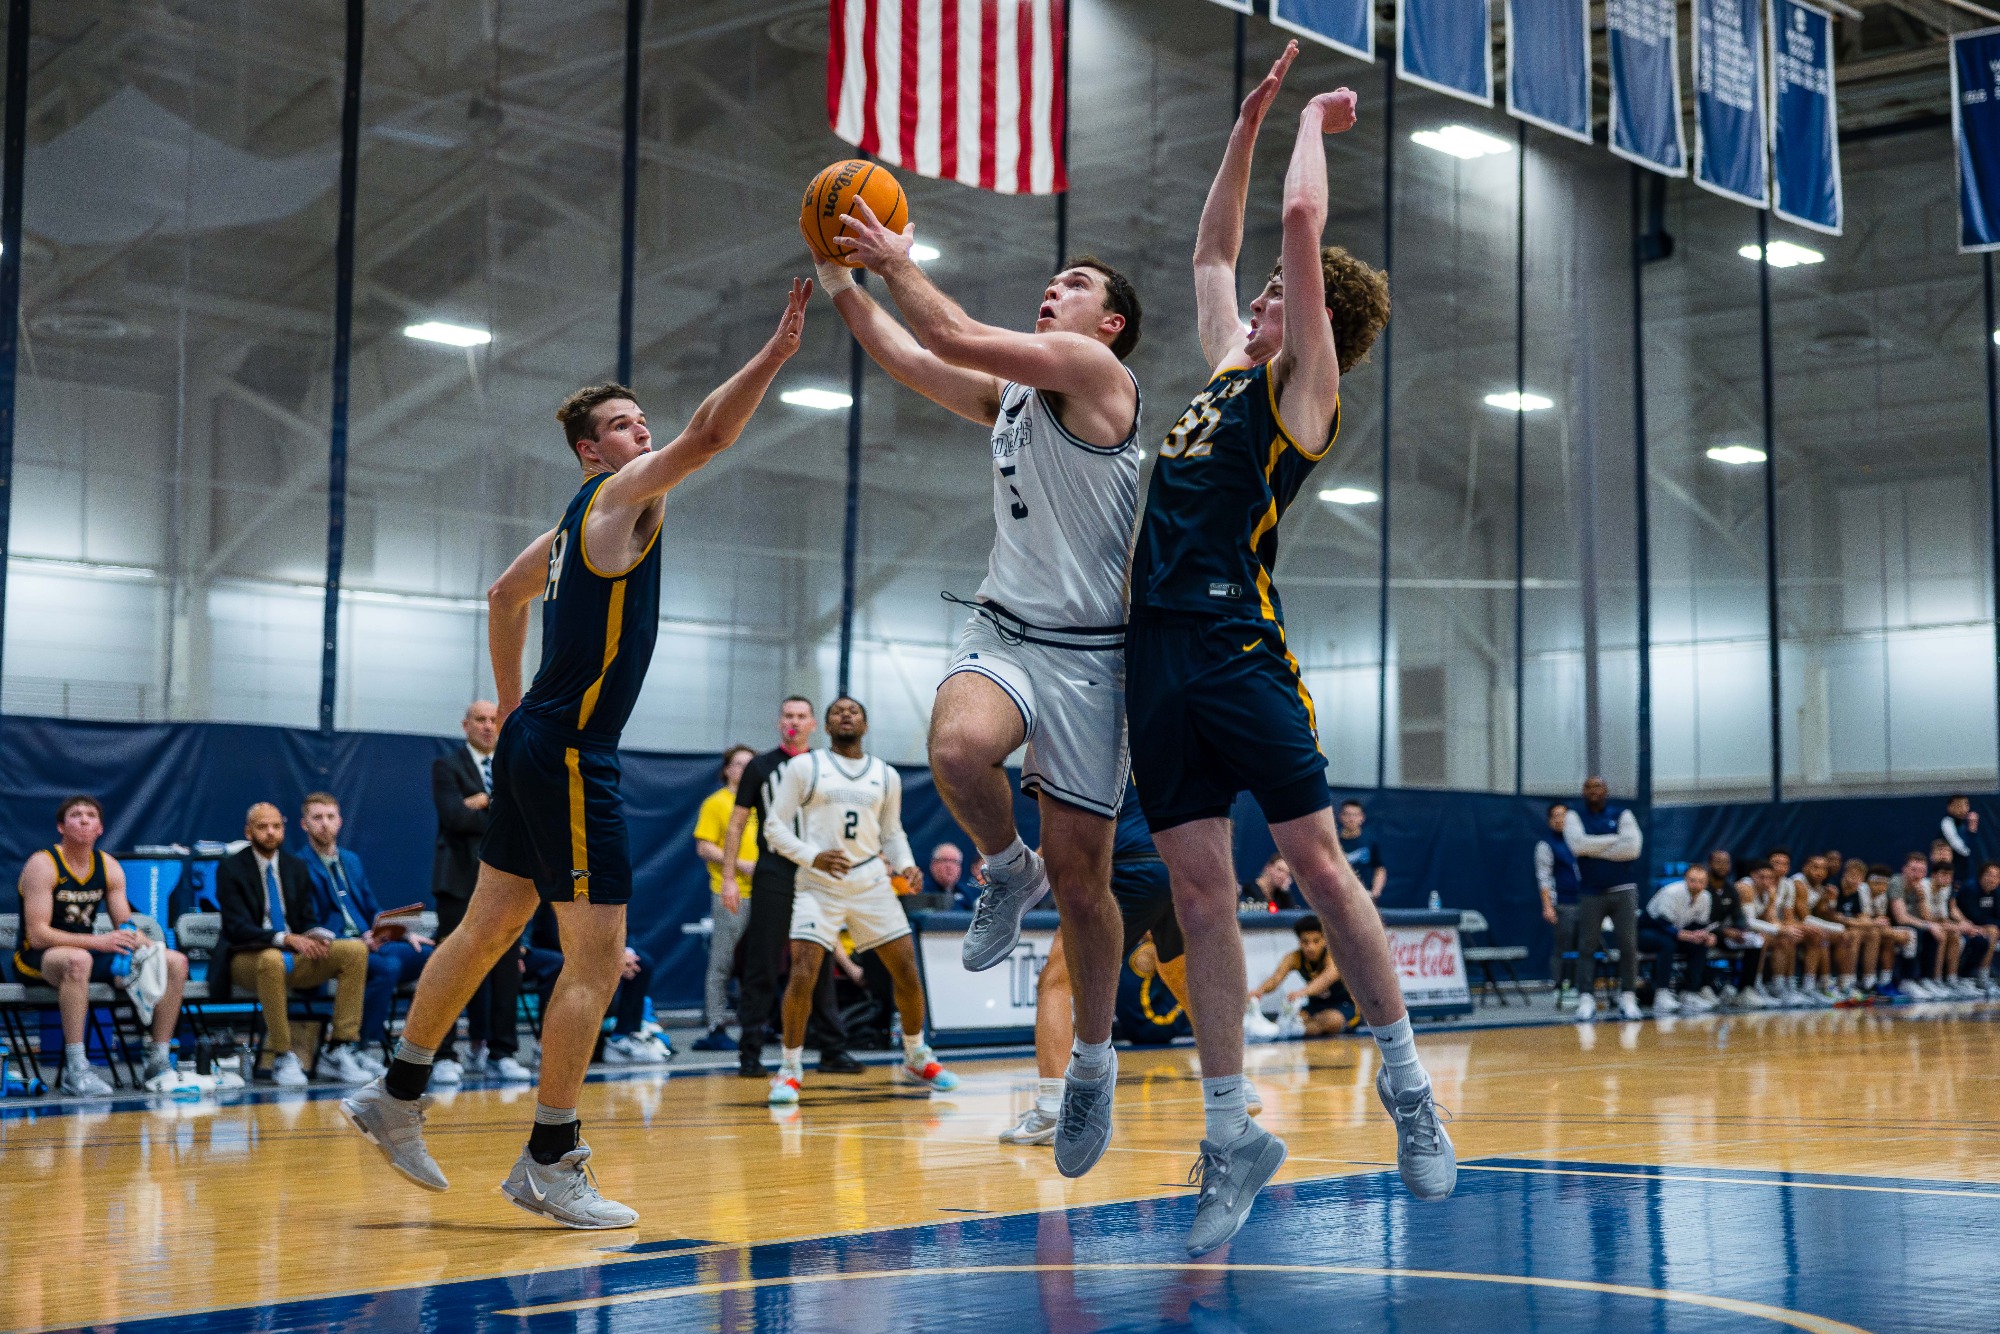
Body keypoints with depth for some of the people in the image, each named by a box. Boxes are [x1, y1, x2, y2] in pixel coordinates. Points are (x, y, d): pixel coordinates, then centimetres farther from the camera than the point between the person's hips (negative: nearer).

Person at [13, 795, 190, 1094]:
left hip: (87, 951, 7)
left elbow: (125, 925, 7)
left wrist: (147, 947, -17)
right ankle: (75, 1070, -40)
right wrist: (97, 941, -31)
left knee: (176, 962, -6)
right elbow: (37, 935, -21)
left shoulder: (109, 867, 6)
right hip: (37, 959, -7)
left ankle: (158, 1062, -3)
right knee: (77, 960, -43)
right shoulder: (43, 865, -14)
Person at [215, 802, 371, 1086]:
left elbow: (309, 919, 13)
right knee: (273, 959, -41)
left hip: (295, 955, 6)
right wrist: (286, 939, -29)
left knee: (355, 950, -17)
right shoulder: (231, 868, -4)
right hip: (247, 959, -6)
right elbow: (238, 929, -14)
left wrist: (317, 936, -14)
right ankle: (282, 1057, -29)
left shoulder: (296, 868, 13)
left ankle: (336, 1052, -18)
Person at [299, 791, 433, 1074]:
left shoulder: (351, 860, 22)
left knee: (430, 954, -16)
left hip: (369, 943, 7)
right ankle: (363, 1051, -28)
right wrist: (357, 942, -22)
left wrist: (405, 933, 7)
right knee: (387, 966, -35)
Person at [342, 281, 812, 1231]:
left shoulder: (578, 521, 17)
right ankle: (548, 1163, -1)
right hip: (567, 754, -10)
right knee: (595, 959, -6)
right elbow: (710, 434, -25)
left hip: (538, 741, 10)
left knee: (488, 927, 18)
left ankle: (397, 1098, 28)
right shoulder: (617, 496, -10)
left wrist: (511, 700, 35)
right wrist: (776, 353, -29)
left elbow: (505, 593, 31)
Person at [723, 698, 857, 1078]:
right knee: (762, 965, -2)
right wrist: (728, 877, -2)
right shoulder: (760, 767, 5)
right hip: (773, 874, -2)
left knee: (820, 967, 5)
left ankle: (834, 1051, 9)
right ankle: (750, 1052, 2)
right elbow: (738, 823, 5)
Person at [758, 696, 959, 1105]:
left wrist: (905, 865, -1)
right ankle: (790, 1068, -1)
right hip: (819, 884, -3)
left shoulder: (887, 776, 10)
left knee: (907, 972, 3)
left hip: (872, 883, 3)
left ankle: (917, 1058, 24)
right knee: (802, 975, -16)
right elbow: (775, 826, -2)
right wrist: (813, 857, -18)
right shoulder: (803, 767, -1)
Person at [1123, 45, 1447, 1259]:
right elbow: (1212, 249, 34)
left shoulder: (1303, 390, 2)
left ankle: (1409, 1085, 8)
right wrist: (1253, 118, 30)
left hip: (1240, 646, -7)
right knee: (1200, 889, 4)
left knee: (1316, 859, -4)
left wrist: (1315, 121, 11)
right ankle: (1232, 1136, 7)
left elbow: (1303, 222, -5)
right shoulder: (1230, 373, 21)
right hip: (1158, 650, 7)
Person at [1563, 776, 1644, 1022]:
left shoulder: (1622, 814, 6)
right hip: (1591, 892, 0)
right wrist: (1615, 840, -9)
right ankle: (1586, 1000, -3)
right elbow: (1578, 844, -14)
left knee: (1628, 945, -3)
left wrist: (1594, 849, -10)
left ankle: (1628, 999, 3)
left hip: (1623, 890, 0)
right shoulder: (1575, 816, 5)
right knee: (1587, 947, -3)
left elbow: (1633, 847, -10)